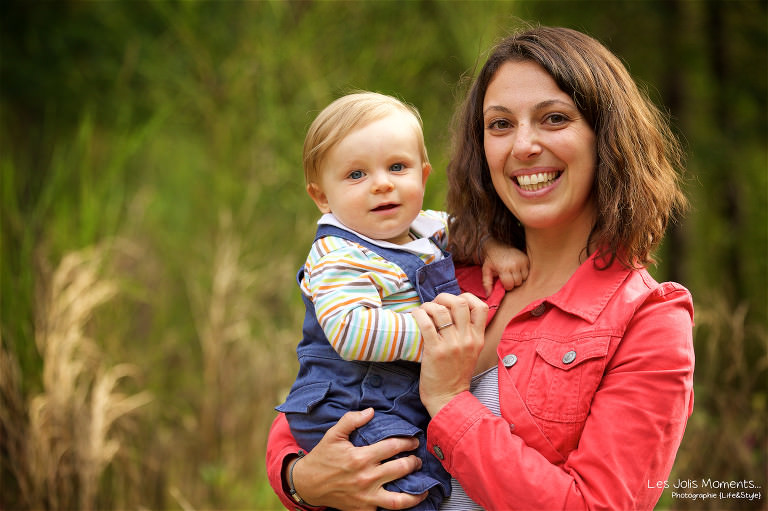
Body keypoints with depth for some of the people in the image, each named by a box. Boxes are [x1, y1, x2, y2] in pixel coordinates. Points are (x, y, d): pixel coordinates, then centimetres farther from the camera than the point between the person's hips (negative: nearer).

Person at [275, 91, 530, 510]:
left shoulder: (426, 229, 11)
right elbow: (350, 331, -29)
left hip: (416, 407, 8)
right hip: (351, 409, -8)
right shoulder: (338, 258, -16)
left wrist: (495, 245, 9)